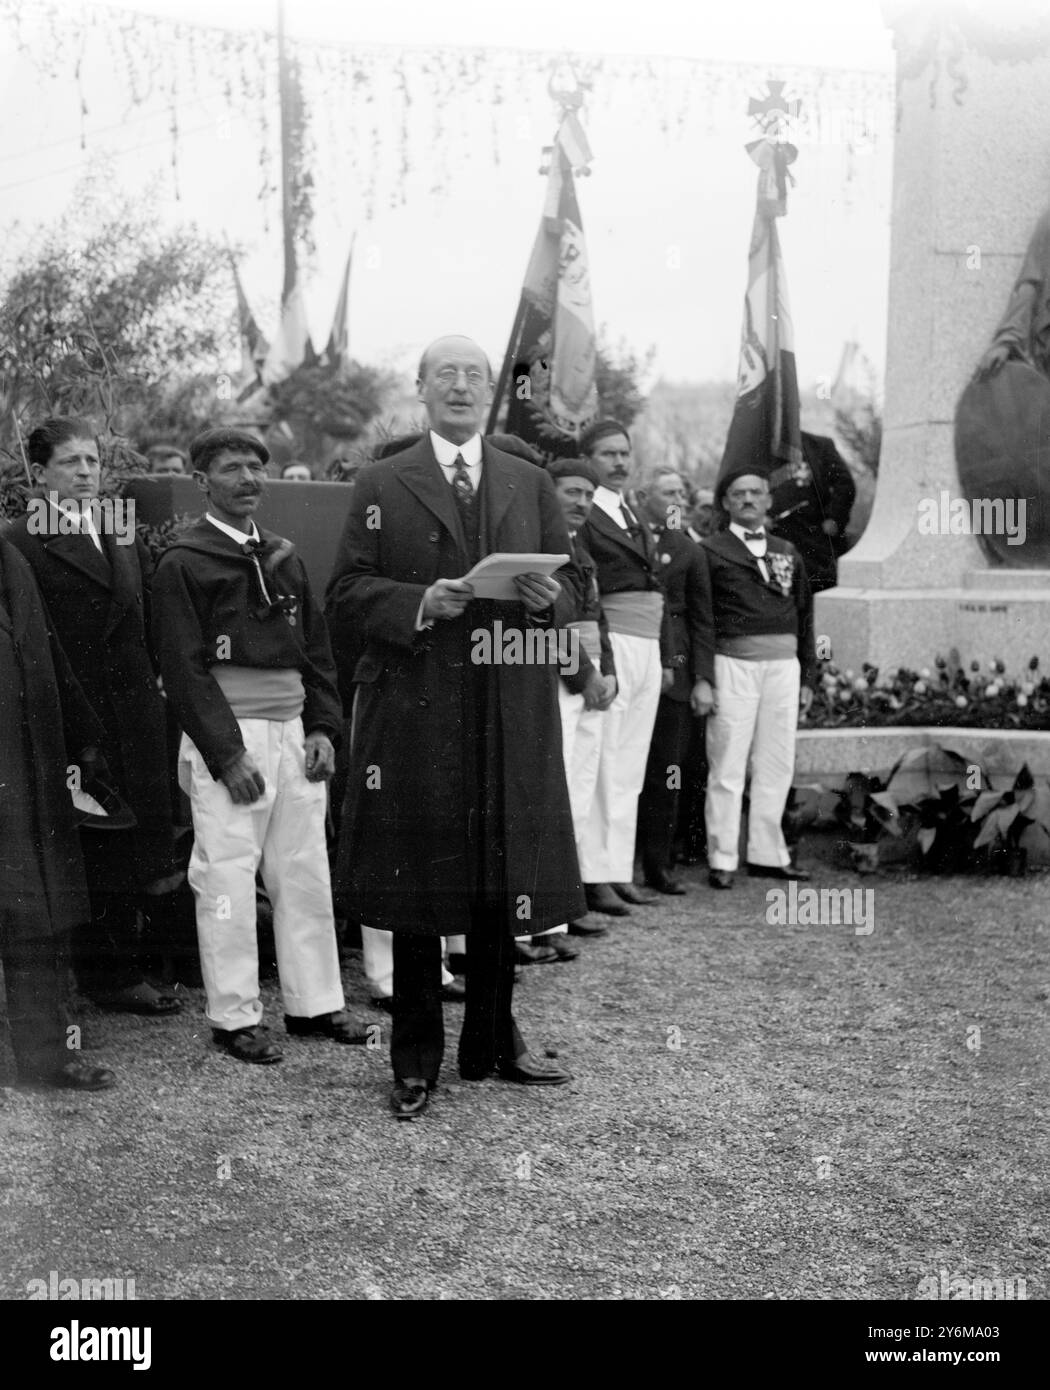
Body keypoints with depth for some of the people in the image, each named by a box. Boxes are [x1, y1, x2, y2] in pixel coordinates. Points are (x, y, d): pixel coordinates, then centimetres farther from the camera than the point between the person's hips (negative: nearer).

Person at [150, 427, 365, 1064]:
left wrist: (323, 728, 5)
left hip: (294, 734, 6)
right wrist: (227, 755, -13)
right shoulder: (182, 563, -3)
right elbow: (185, 667, -8)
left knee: (307, 873, 9)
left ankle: (314, 1003, 20)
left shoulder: (285, 557, 15)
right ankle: (235, 1017, 10)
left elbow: (317, 649, 17)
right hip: (226, 741, -6)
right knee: (226, 879, -2)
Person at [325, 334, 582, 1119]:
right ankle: (416, 1061, 16)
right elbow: (346, 598, 0)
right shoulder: (381, 486, 6)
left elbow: (572, 590, 13)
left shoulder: (532, 484, 14)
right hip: (413, 713, -2)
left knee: (502, 880, 9)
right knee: (417, 885, 3)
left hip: (511, 715, 3)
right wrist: (421, 604, -16)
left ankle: (492, 1043, 26)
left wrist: (549, 599, -9)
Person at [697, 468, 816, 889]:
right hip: (734, 663, -4)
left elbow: (804, 616, 17)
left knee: (777, 765, 7)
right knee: (728, 765, -2)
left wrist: (808, 676, 12)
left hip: (783, 665, 5)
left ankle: (767, 854, 16)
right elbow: (701, 618, -4)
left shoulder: (787, 552, 17)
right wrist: (702, 678, -11)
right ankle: (722, 859, 4)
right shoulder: (711, 551, 3)